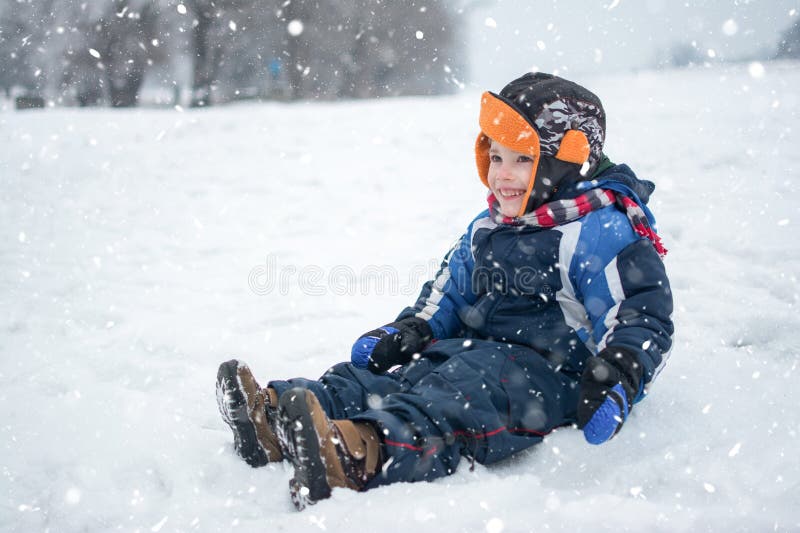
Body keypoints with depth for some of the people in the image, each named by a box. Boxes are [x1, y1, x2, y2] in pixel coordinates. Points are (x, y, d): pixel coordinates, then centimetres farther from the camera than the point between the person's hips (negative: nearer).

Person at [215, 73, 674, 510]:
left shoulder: (601, 233, -9)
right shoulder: (486, 230, 17)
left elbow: (643, 317, -14)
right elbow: (449, 292, 26)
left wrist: (616, 383, -29)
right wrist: (408, 332, 10)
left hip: (550, 370, -8)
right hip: (480, 348, 9)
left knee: (467, 389, -37)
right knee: (394, 370, -15)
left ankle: (364, 454, -63)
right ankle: (275, 418, -34)